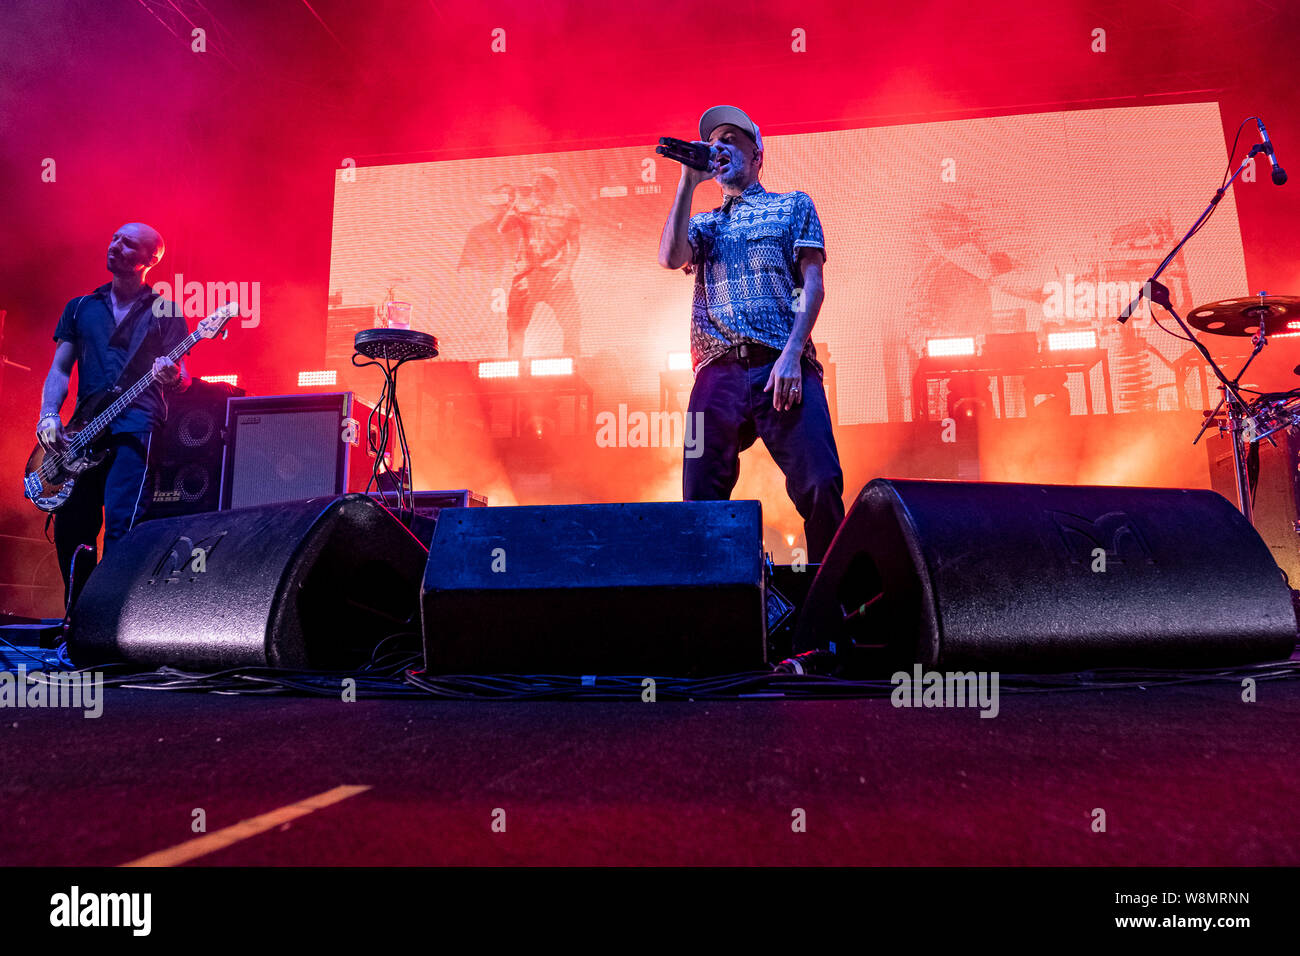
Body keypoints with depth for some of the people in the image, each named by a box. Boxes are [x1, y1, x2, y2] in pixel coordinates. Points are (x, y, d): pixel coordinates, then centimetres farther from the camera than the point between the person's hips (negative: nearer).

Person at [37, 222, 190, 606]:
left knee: (120, 531, -16)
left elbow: (182, 380, 2)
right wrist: (48, 415, 0)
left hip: (135, 429, -4)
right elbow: (59, 369, 17)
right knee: (70, 532, 4)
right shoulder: (80, 307, 20)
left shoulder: (165, 313, 9)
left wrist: (172, 377, -23)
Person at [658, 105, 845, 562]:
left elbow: (813, 284, 7)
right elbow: (670, 258, 4)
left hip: (784, 367, -2)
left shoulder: (794, 206, 20)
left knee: (820, 486, -16)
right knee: (700, 500, -6)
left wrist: (791, 355, -9)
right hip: (717, 371, 3)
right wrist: (689, 182, 8)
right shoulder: (704, 224, 27)